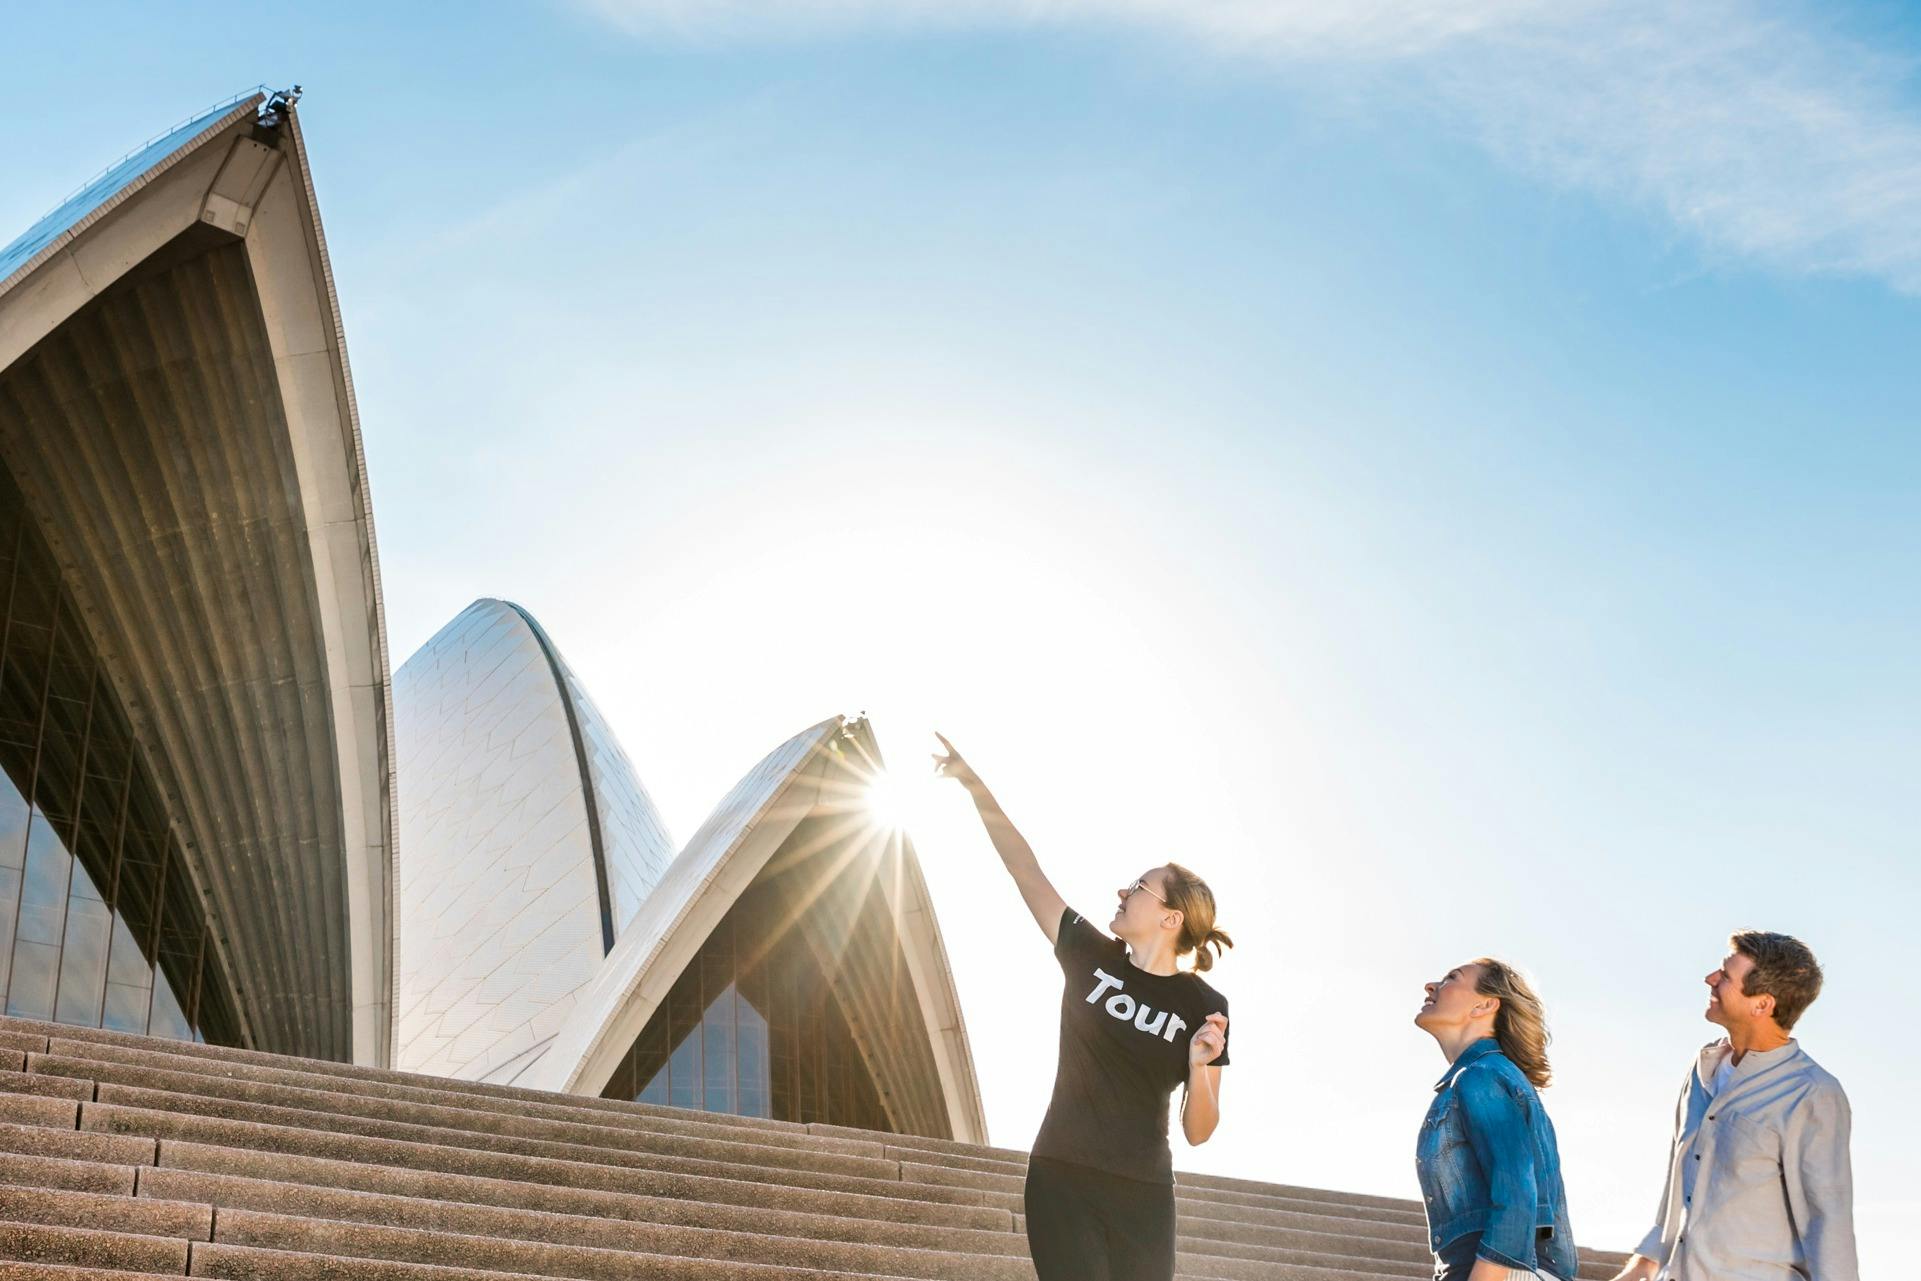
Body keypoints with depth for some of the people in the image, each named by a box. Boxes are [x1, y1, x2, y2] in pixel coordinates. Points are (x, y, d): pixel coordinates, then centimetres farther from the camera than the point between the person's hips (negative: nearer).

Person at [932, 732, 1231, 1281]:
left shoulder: (1204, 1006, -2)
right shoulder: (1092, 958, 2)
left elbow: (1197, 1132, 0)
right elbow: (1025, 867, 3)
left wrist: (1199, 1066, -20)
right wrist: (974, 783, 2)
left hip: (1143, 1198, 0)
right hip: (1060, 1180, 0)